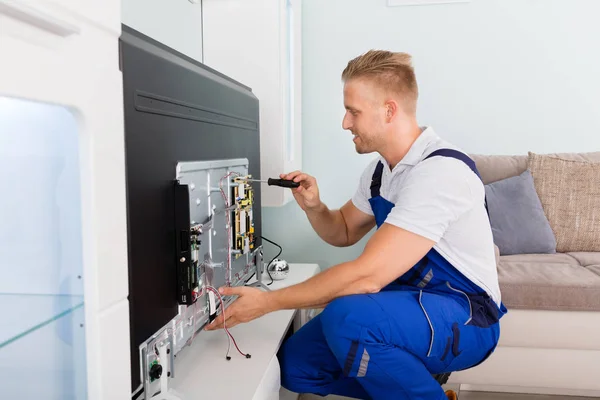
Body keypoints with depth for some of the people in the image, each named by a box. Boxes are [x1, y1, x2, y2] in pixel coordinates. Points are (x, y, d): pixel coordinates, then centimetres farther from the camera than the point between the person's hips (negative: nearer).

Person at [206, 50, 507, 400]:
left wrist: (268, 302, -22)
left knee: (345, 316, -34)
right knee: (296, 363, -3)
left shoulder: (440, 171, -25)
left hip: (463, 316, -7)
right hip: (411, 303, 8)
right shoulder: (380, 170, 3)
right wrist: (314, 208, -6)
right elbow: (344, 232, 17)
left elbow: (367, 275, -30)